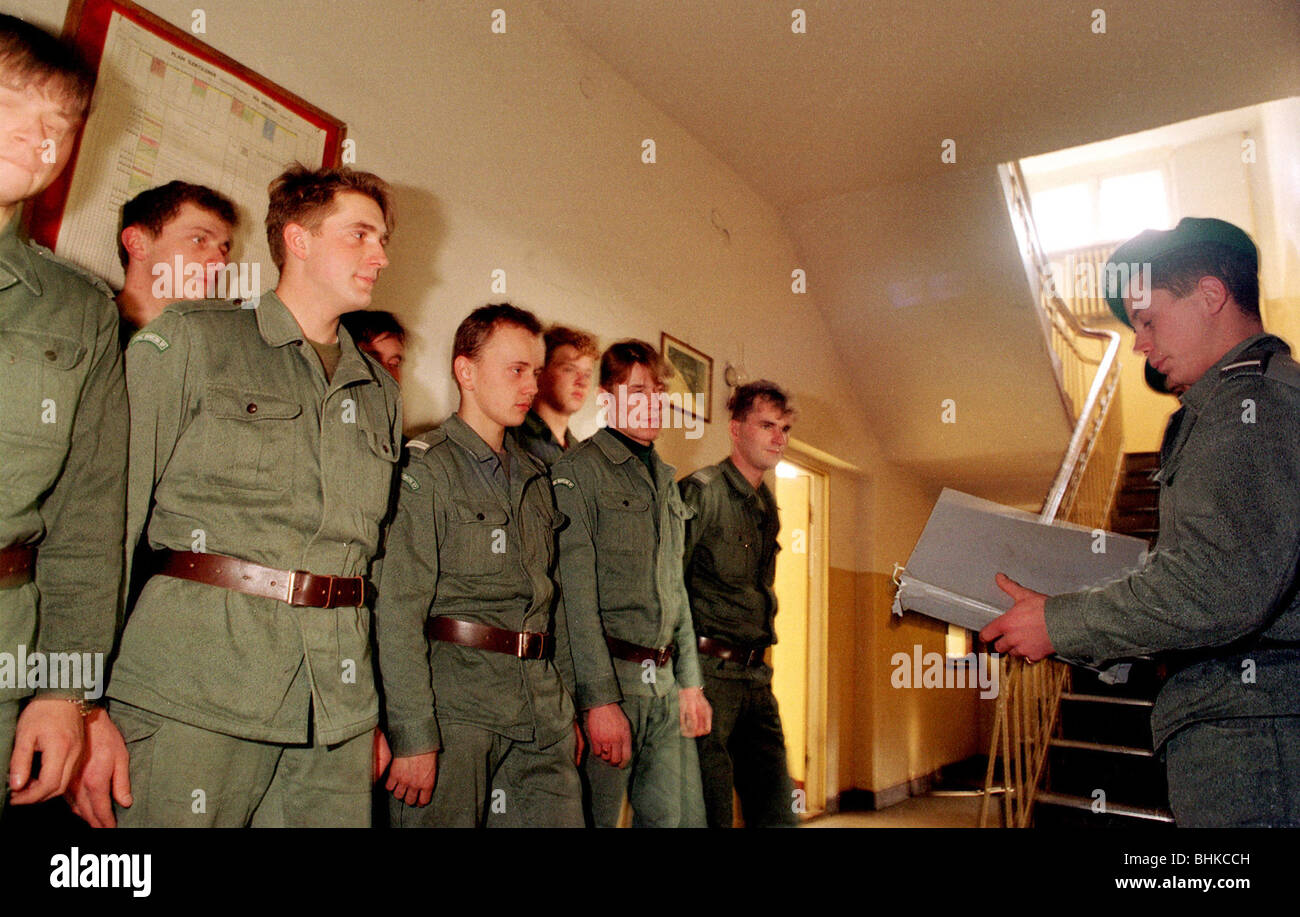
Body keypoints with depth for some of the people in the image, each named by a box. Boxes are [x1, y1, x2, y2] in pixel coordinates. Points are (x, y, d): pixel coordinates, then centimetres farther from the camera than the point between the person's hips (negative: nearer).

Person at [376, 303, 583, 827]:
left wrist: (566, 708, 17)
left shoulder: (536, 479, 16)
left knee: (563, 816, 5)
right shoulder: (425, 469, -6)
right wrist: (413, 735, -17)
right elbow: (397, 610, -13)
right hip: (454, 702, -6)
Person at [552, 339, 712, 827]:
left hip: (665, 681, 7)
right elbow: (576, 595, -13)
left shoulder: (666, 480, 18)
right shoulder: (578, 470, -6)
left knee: (680, 817, 10)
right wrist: (600, 699, -18)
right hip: (608, 676, -7)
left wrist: (690, 683, 16)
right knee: (594, 818, 2)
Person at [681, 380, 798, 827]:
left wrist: (760, 662, 18)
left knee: (778, 811, 12)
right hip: (709, 672, -8)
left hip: (755, 674, 8)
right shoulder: (701, 492, -9)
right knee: (710, 815, -1)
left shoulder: (767, 506, 16)